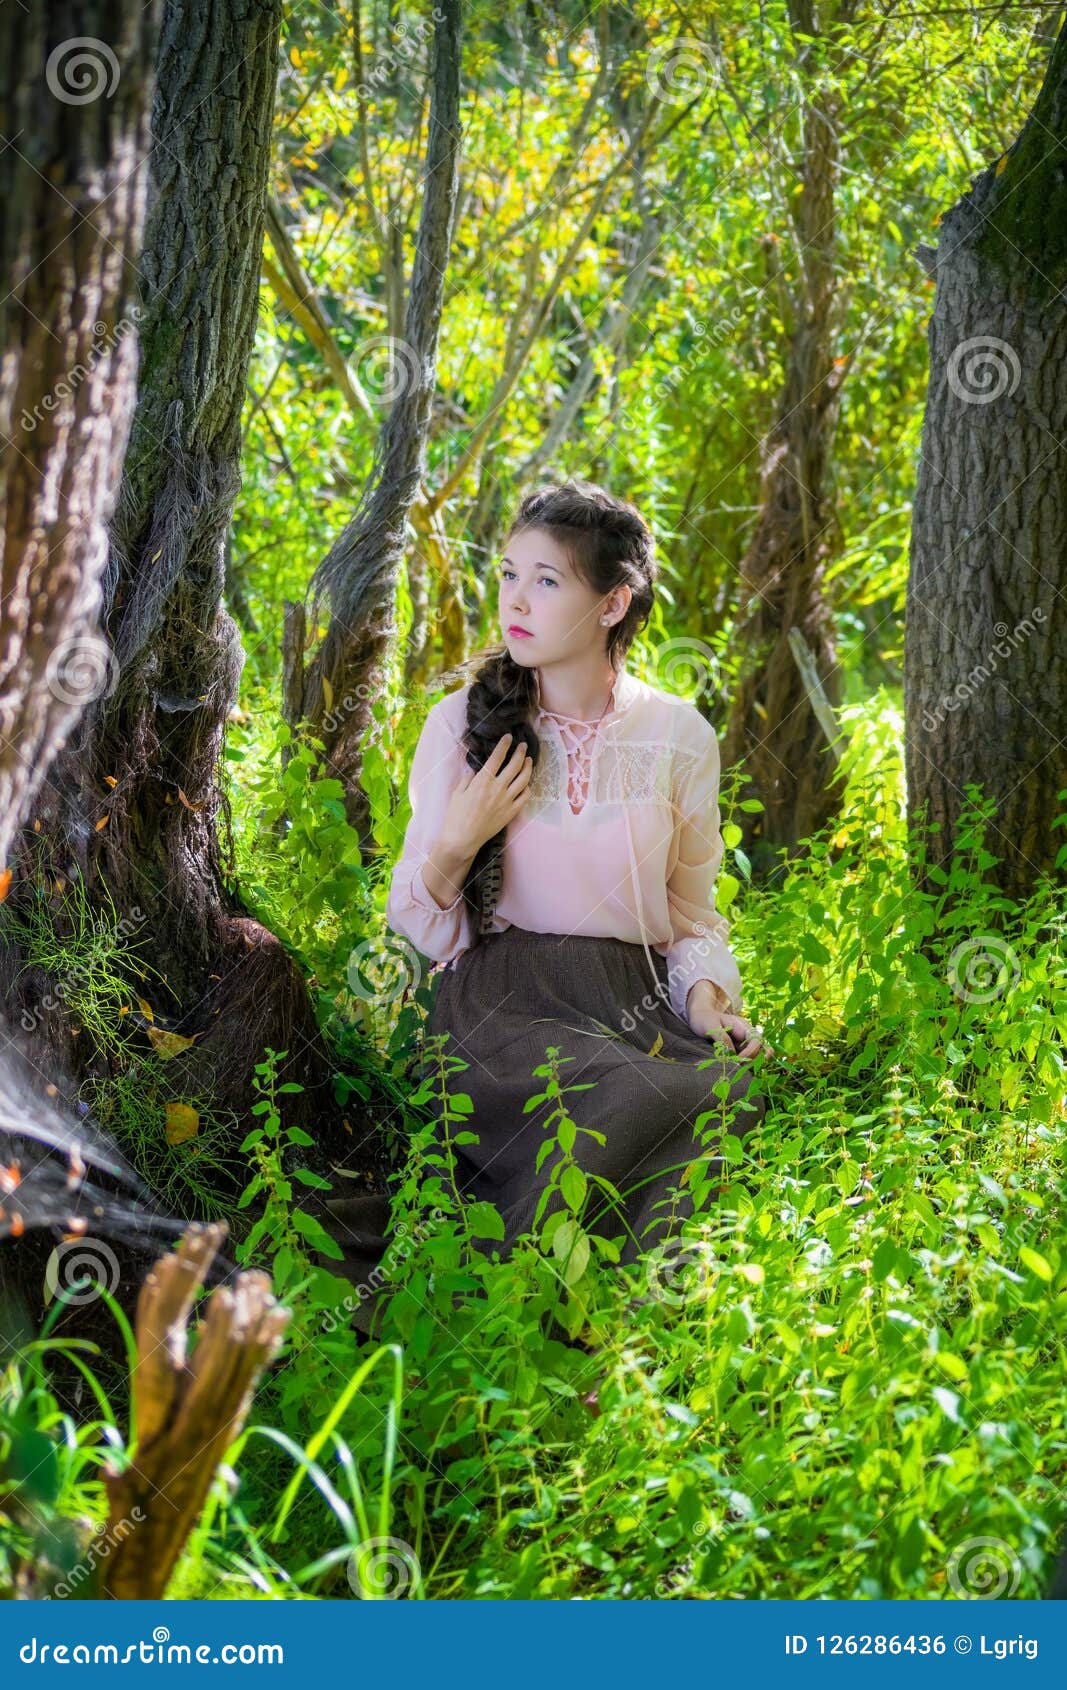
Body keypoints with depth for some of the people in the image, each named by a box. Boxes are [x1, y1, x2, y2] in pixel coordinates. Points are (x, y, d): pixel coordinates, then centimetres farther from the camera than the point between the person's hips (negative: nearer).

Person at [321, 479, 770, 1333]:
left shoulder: (679, 737, 9)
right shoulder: (463, 724, 6)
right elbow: (423, 929, 9)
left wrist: (707, 995, -2)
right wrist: (456, 845, -10)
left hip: (635, 1001, 3)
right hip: (503, 1004, -3)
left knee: (732, 1090, -33)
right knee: (637, 1097, -36)